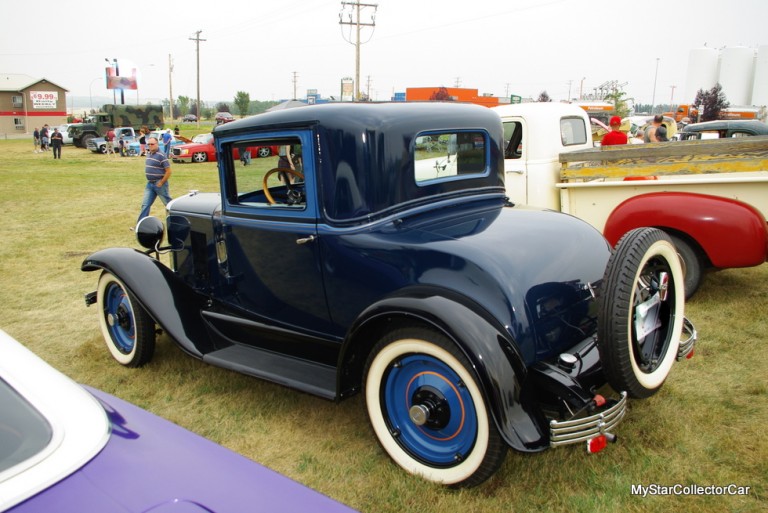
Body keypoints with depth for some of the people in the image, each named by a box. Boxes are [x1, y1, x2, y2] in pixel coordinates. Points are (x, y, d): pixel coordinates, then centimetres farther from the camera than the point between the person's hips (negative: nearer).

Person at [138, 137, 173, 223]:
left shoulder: (161, 155, -16)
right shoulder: (148, 153, 9)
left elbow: (168, 171, -18)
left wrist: (161, 183, -16)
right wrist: (149, 181, 15)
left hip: (159, 183, -7)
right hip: (149, 184, 7)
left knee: (169, 203, 6)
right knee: (145, 204, 5)